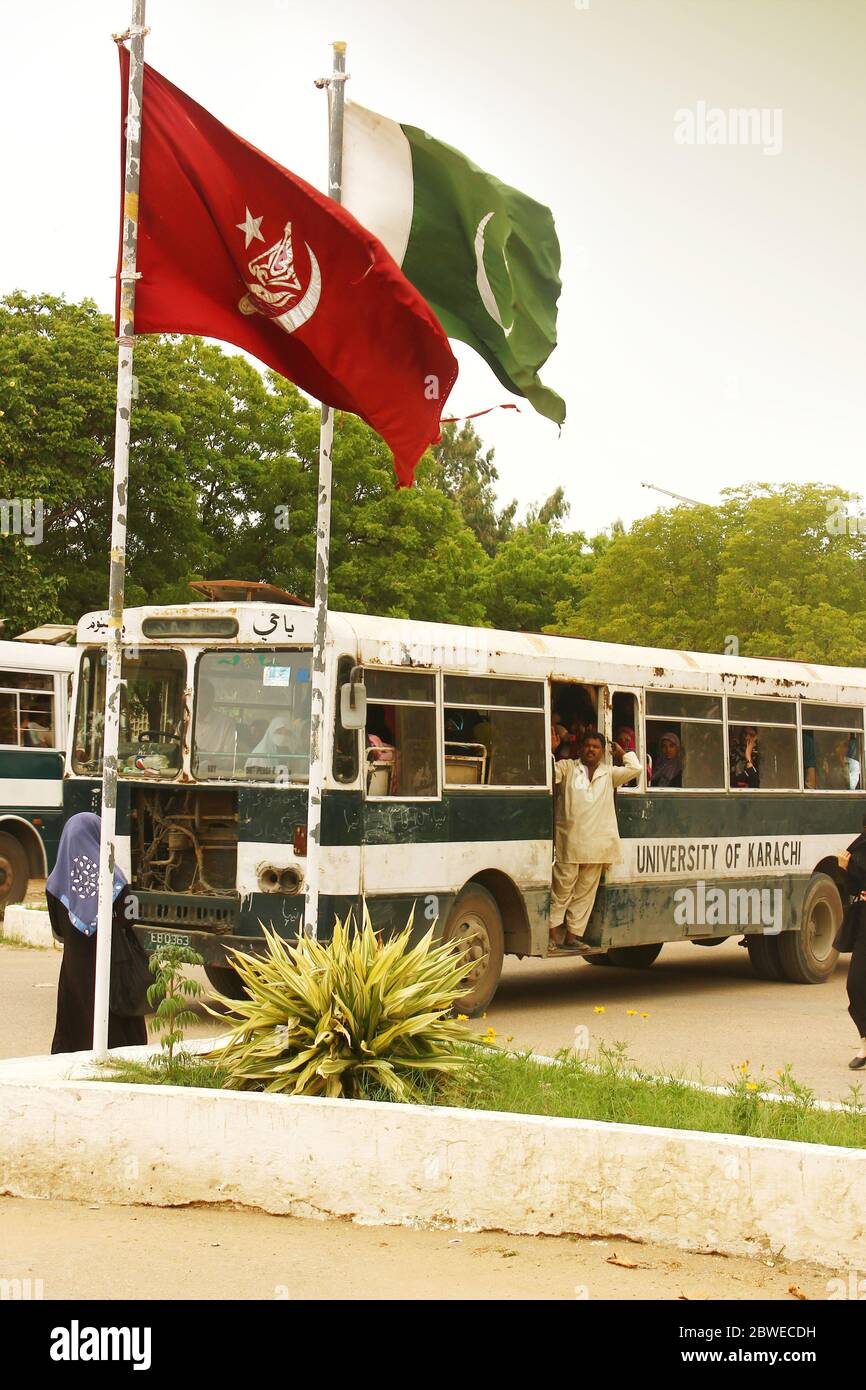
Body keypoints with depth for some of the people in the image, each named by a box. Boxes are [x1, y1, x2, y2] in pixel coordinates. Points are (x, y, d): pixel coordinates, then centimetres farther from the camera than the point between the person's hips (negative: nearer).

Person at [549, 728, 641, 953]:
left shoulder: (608, 774, 17)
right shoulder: (567, 768, 8)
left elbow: (634, 769, 13)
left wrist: (622, 753, 20)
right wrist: (551, 750, -11)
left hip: (596, 846, 4)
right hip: (568, 844, -4)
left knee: (585, 893, 6)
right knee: (561, 891, -5)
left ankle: (572, 936, 13)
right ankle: (552, 937, -2)